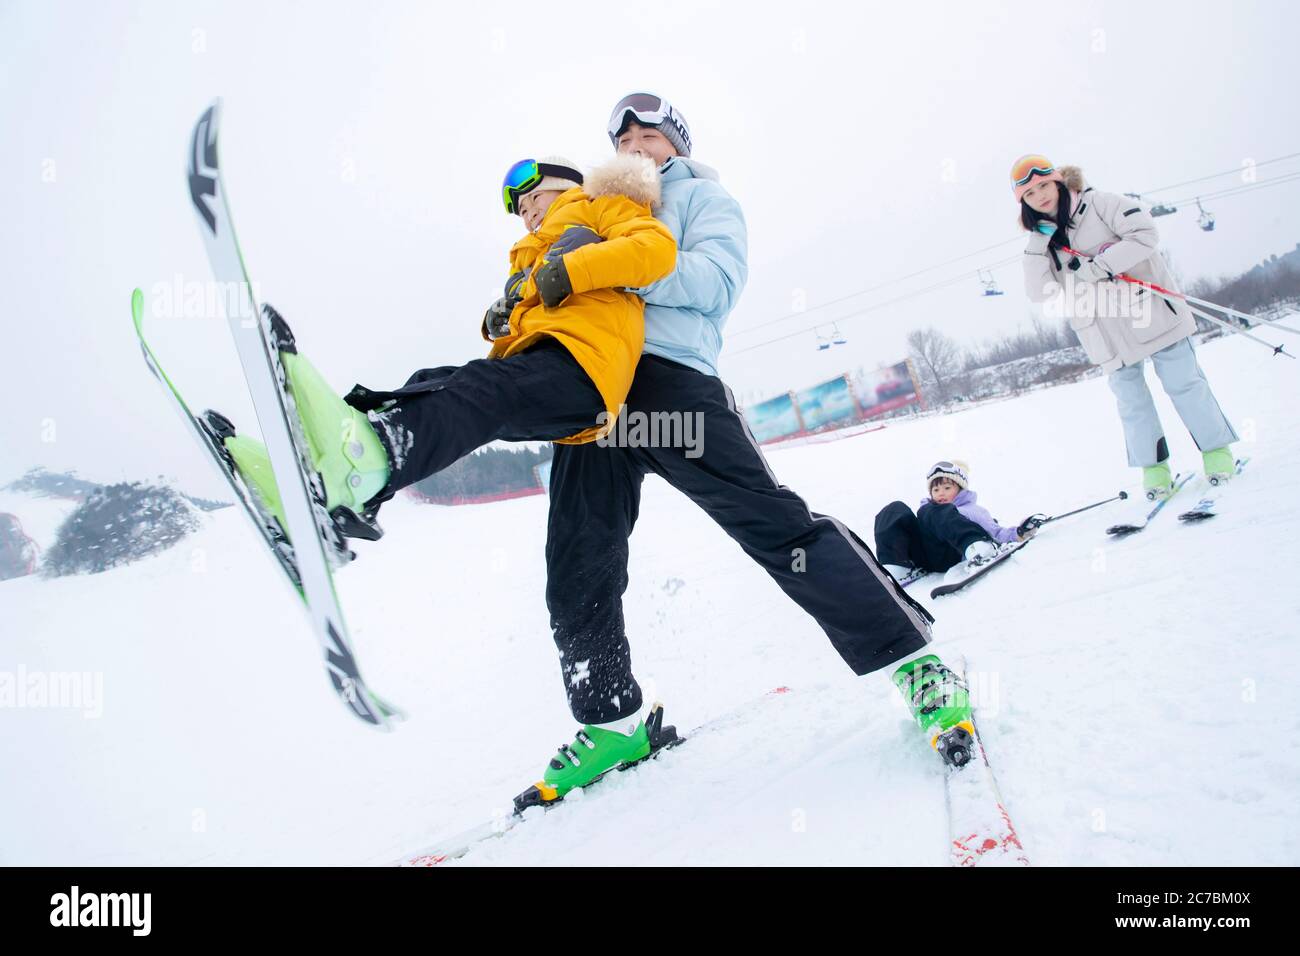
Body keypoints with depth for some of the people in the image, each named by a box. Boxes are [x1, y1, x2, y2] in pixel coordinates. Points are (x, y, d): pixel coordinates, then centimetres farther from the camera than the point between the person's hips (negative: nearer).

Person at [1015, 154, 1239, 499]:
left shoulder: (1099, 203, -5)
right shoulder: (1041, 241, 7)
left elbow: (1146, 235, -16)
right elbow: (1039, 292, -6)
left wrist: (1100, 265, -22)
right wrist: (1038, 244, -13)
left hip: (1148, 312, -3)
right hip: (1108, 335, 4)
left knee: (1183, 384, 3)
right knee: (1132, 402, 8)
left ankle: (1216, 449, 16)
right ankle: (1154, 466, 19)